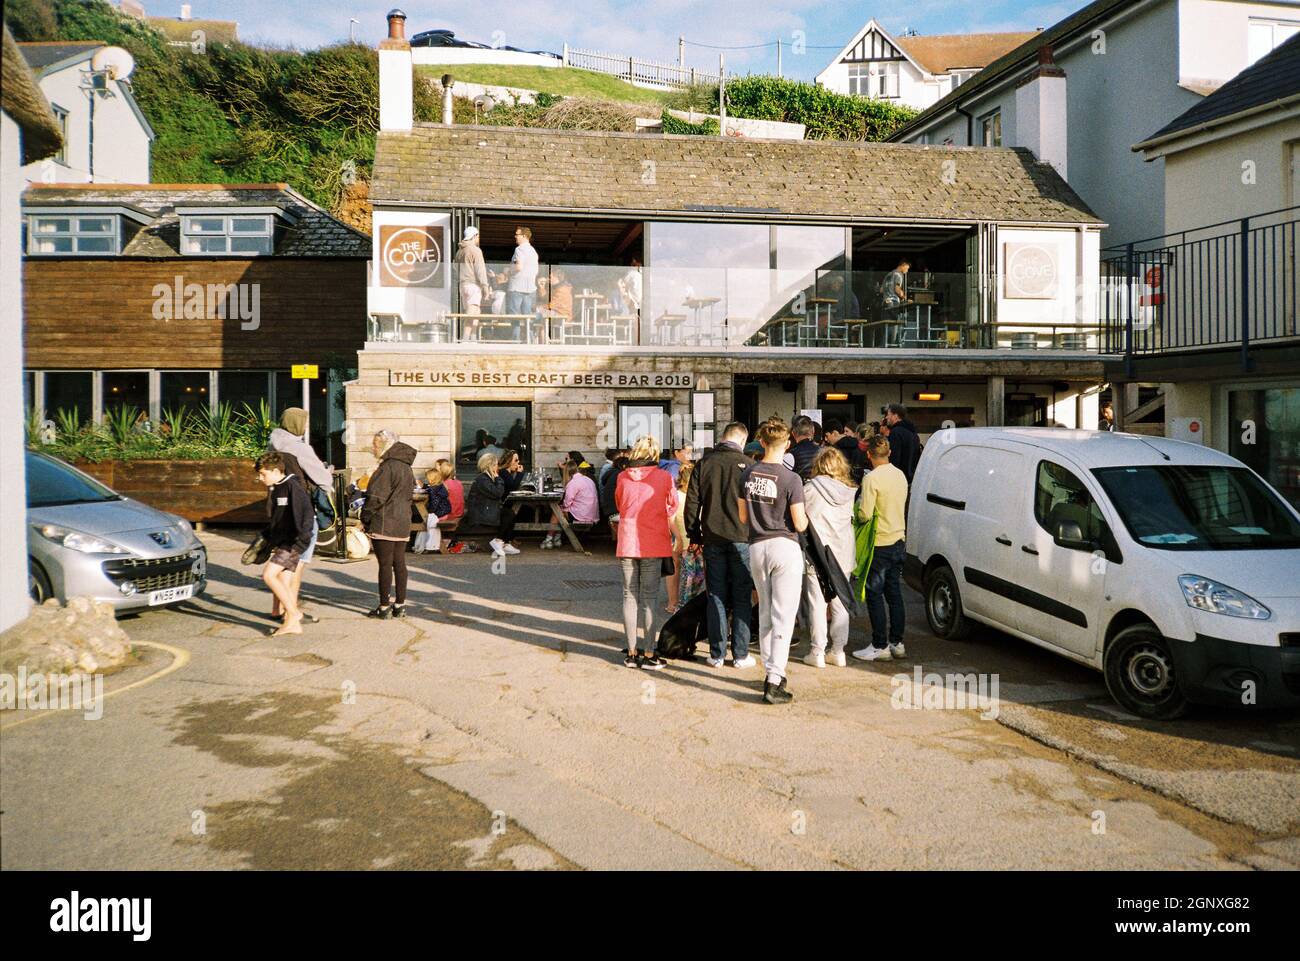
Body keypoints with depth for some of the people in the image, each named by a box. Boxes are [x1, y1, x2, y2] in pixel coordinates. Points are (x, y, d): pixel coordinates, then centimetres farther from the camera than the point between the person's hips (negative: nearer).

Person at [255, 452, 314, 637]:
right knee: (284, 583, 5)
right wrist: (264, 537, 30)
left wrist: (302, 537, -27)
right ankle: (293, 624, 9)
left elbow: (308, 513, -21)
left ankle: (293, 613, -10)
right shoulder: (276, 489, 17)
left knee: (268, 575, -16)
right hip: (281, 543, 9)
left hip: (292, 543, -9)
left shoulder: (293, 486, -12)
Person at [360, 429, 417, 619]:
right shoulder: (406, 467, 13)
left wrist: (365, 518, -6)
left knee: (385, 565, -3)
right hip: (403, 523, 8)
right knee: (399, 564, 10)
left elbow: (376, 497, -17)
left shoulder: (387, 467, -15)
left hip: (384, 524, -8)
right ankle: (400, 605, 14)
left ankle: (384, 607, 1)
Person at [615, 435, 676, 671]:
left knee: (630, 596, 10)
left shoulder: (623, 477, -1)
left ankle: (632, 653, 14)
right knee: (649, 597, 3)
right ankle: (649, 654, 3)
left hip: (627, 543, 2)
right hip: (653, 544, -2)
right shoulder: (663, 477, -6)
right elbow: (672, 507, 8)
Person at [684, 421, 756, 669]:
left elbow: (691, 503, 4)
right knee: (741, 598, 6)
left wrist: (694, 535, 12)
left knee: (716, 597, 8)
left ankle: (717, 654, 10)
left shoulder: (703, 463, 3)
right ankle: (740, 654, 8)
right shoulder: (746, 464, -5)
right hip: (741, 538, -2)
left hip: (712, 539, 2)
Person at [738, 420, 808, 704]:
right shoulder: (790, 479, -14)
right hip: (785, 546, -5)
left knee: (765, 614, 18)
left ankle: (770, 672, 26)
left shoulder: (747, 474, 2)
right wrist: (805, 517, 11)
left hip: (757, 547, 5)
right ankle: (774, 682, -5)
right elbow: (800, 524, -11)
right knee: (783, 616, -2)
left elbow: (743, 517, 9)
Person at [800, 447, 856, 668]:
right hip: (843, 554, 5)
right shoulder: (849, 492, 4)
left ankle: (818, 652, 5)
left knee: (817, 604, 2)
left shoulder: (811, 488, -10)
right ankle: (838, 651, 16)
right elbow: (852, 519, 11)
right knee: (840, 604, 11)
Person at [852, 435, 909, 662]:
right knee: (894, 593, 14)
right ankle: (897, 643, 19)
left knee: (875, 595, 0)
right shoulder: (900, 475, 8)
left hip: (880, 544, -8)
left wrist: (858, 504, 0)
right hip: (899, 541, 8)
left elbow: (865, 514, -20)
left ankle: (880, 646, 2)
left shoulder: (872, 478, -17)